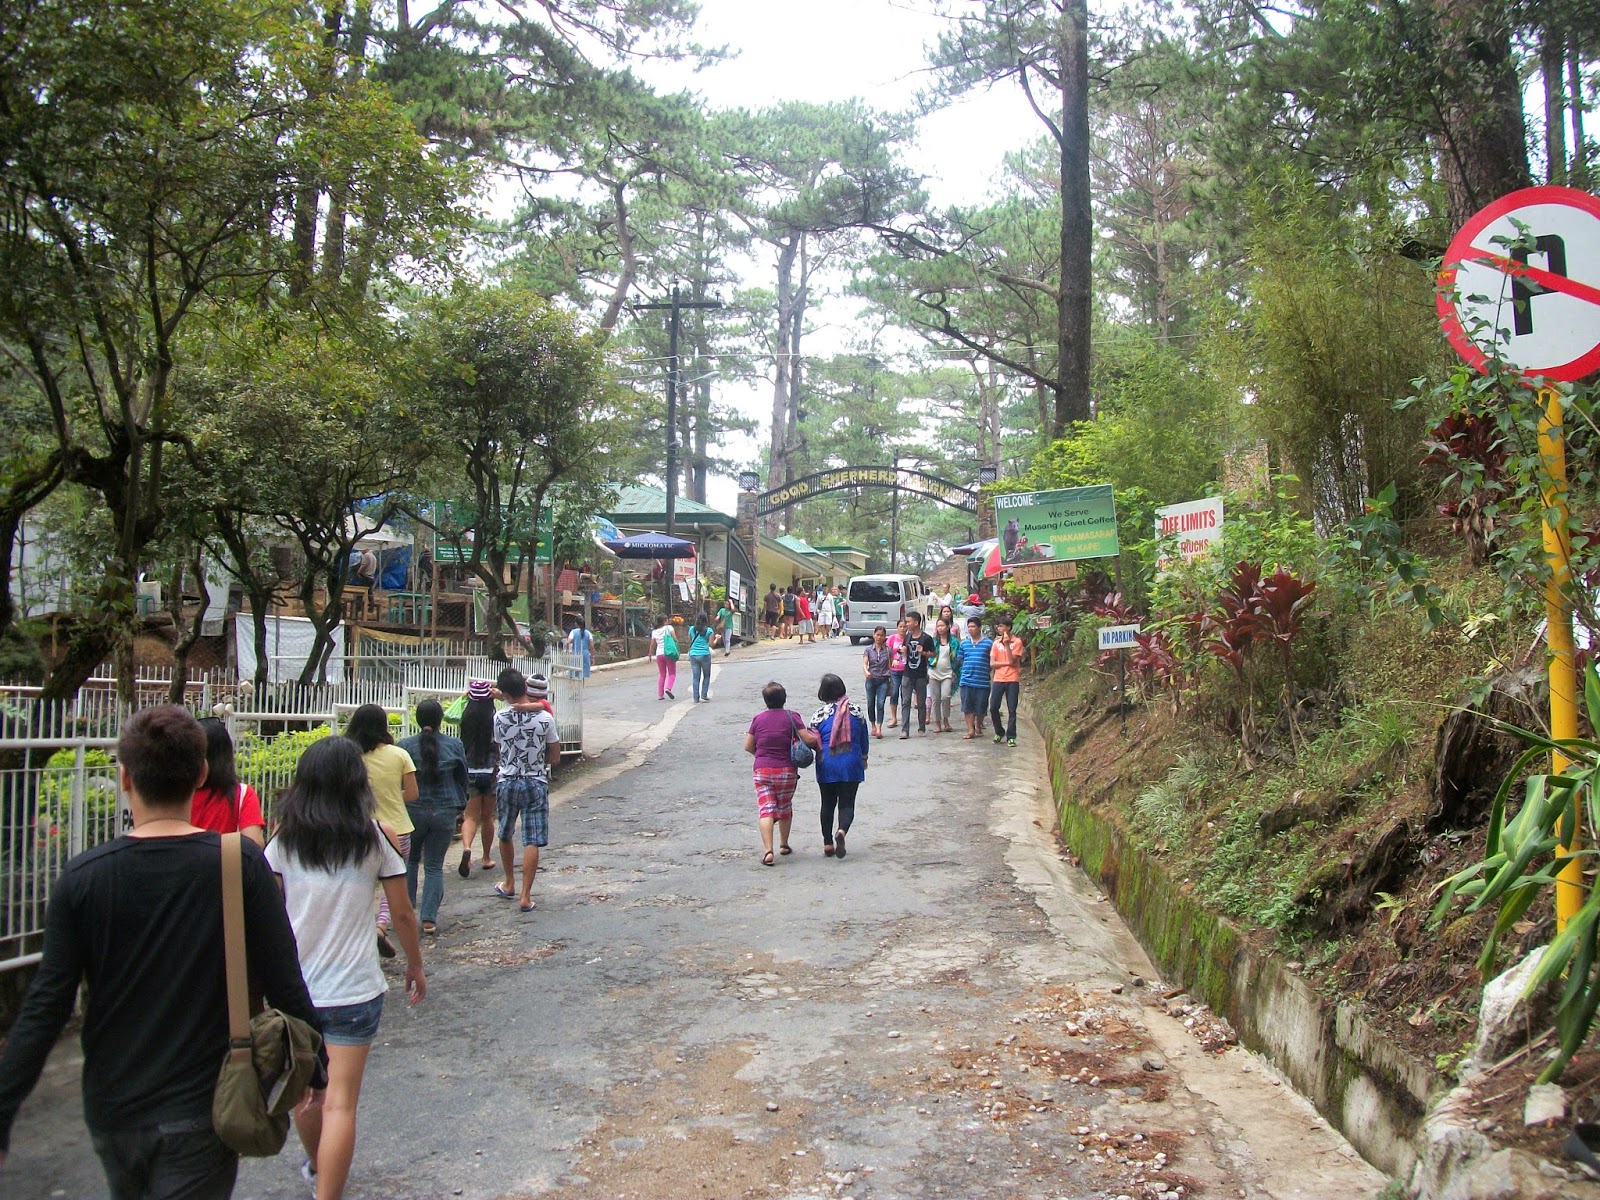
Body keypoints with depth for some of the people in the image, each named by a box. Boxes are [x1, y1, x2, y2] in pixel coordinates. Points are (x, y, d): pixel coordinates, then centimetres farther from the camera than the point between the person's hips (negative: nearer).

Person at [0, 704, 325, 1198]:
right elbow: (284, 986, -12)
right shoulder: (241, 864, -14)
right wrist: (318, 1070, 2)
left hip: (110, 1111, 3)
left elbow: (46, 1007, -10)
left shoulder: (82, 878, -10)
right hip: (201, 1111, -3)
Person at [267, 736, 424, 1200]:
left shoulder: (284, 839, -3)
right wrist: (416, 966, 13)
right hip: (352, 988, -3)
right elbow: (402, 913, -2)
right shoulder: (376, 836, -8)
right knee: (339, 1103, 0)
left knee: (304, 1090, 23)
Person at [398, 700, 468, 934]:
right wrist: (460, 808, 20)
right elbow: (463, 779, 7)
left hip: (413, 811, 0)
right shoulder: (455, 745, -3)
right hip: (444, 812, 0)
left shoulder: (405, 746, -7)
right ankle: (429, 918, 2)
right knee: (434, 866, 7)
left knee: (410, 860, 19)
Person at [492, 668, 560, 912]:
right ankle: (525, 896, -3)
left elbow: (498, 747, 8)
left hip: (507, 782, 2)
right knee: (532, 841, 1)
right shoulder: (545, 718, -11)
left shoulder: (500, 717, -8)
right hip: (536, 784, -2)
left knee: (505, 835, 22)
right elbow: (555, 757, -3)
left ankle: (509, 884, 37)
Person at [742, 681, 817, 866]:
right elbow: (809, 739, -12)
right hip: (786, 770, 0)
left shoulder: (758, 719, 0)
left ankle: (768, 851, -17)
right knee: (785, 808, 19)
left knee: (765, 810, -3)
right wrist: (818, 746, 9)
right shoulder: (791, 717, -6)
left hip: (762, 770, 0)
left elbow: (748, 747, 5)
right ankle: (783, 845, 33)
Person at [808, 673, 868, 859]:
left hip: (827, 766, 0)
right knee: (847, 803, 3)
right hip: (851, 765, 0)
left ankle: (828, 844, 17)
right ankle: (841, 830, -26)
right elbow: (863, 737, 11)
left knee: (828, 804, 14)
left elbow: (812, 741, -4)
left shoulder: (820, 714, -6)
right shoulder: (855, 711, 1)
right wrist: (864, 757, 26)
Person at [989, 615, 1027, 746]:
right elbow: (992, 663, 2)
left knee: (1012, 710, -1)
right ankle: (999, 733, 17)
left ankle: (1011, 737, 4)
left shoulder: (1017, 642, -1)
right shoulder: (996, 643, 9)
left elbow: (1012, 660, -11)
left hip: (1012, 680, -3)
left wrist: (1007, 644, -14)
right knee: (993, 708, -1)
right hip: (998, 679, 3)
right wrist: (1007, 663, -8)